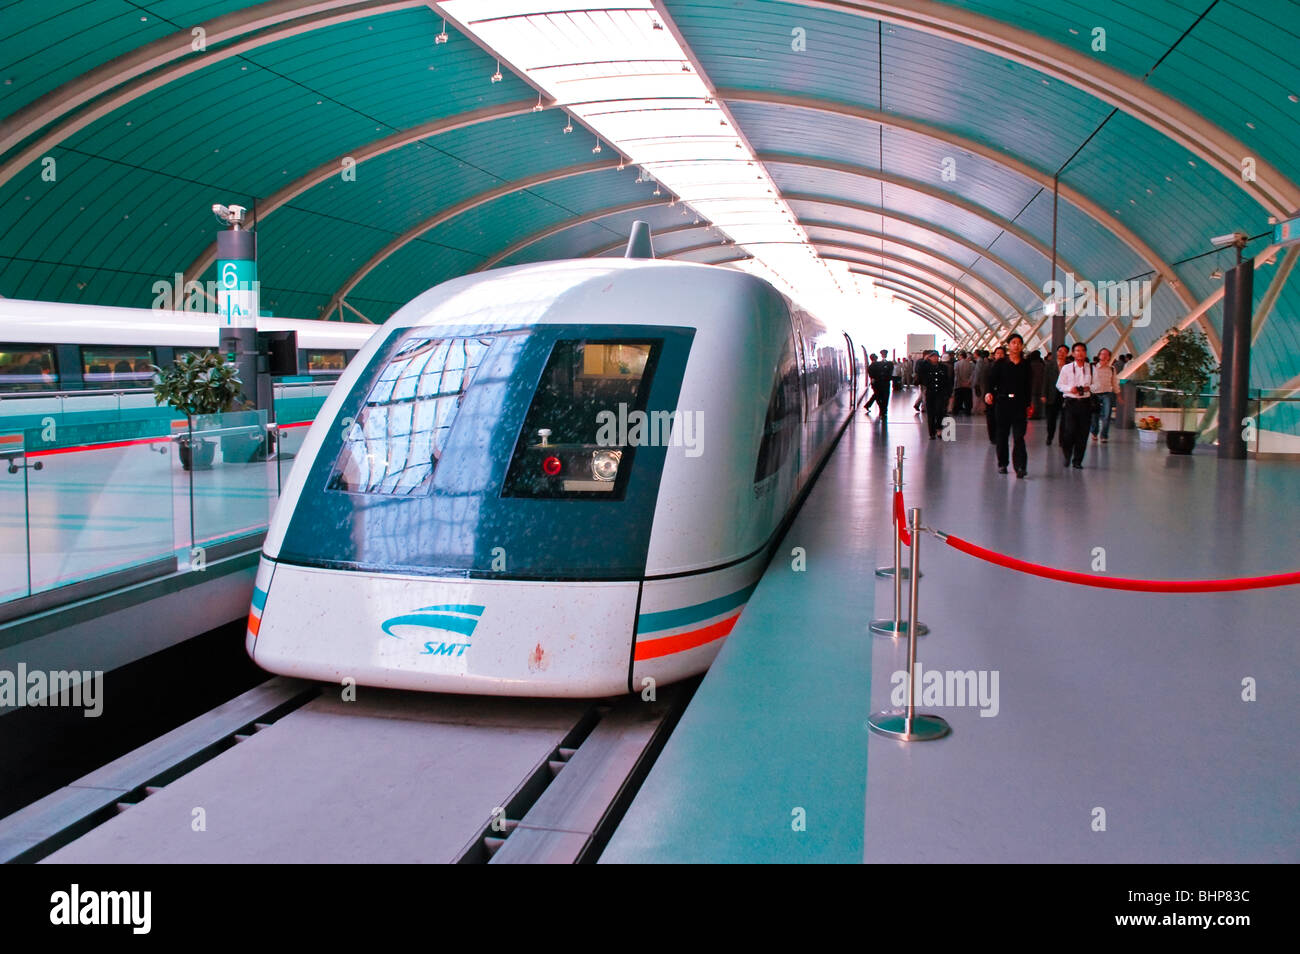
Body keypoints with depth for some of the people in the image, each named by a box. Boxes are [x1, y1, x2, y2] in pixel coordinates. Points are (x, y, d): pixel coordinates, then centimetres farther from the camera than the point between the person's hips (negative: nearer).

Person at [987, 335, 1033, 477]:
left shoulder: (1026, 365, 7)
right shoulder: (1000, 364, 4)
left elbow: (1029, 386, 11)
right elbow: (993, 381, 1)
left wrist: (1029, 404, 9)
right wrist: (989, 393, -19)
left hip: (1020, 404, 0)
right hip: (1002, 402, 0)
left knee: (1019, 436, -8)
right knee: (1002, 434, 7)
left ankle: (1020, 466, -13)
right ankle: (1002, 464, 19)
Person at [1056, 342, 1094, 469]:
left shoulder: (1091, 368, 8)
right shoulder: (1066, 368, 3)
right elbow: (1059, 385, 5)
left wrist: (1089, 388, -9)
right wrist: (1070, 389, -12)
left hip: (1085, 402, 2)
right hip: (1070, 402, -2)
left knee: (1083, 433, 2)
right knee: (1070, 431, -11)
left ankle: (1077, 461, 13)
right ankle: (1067, 455, 16)